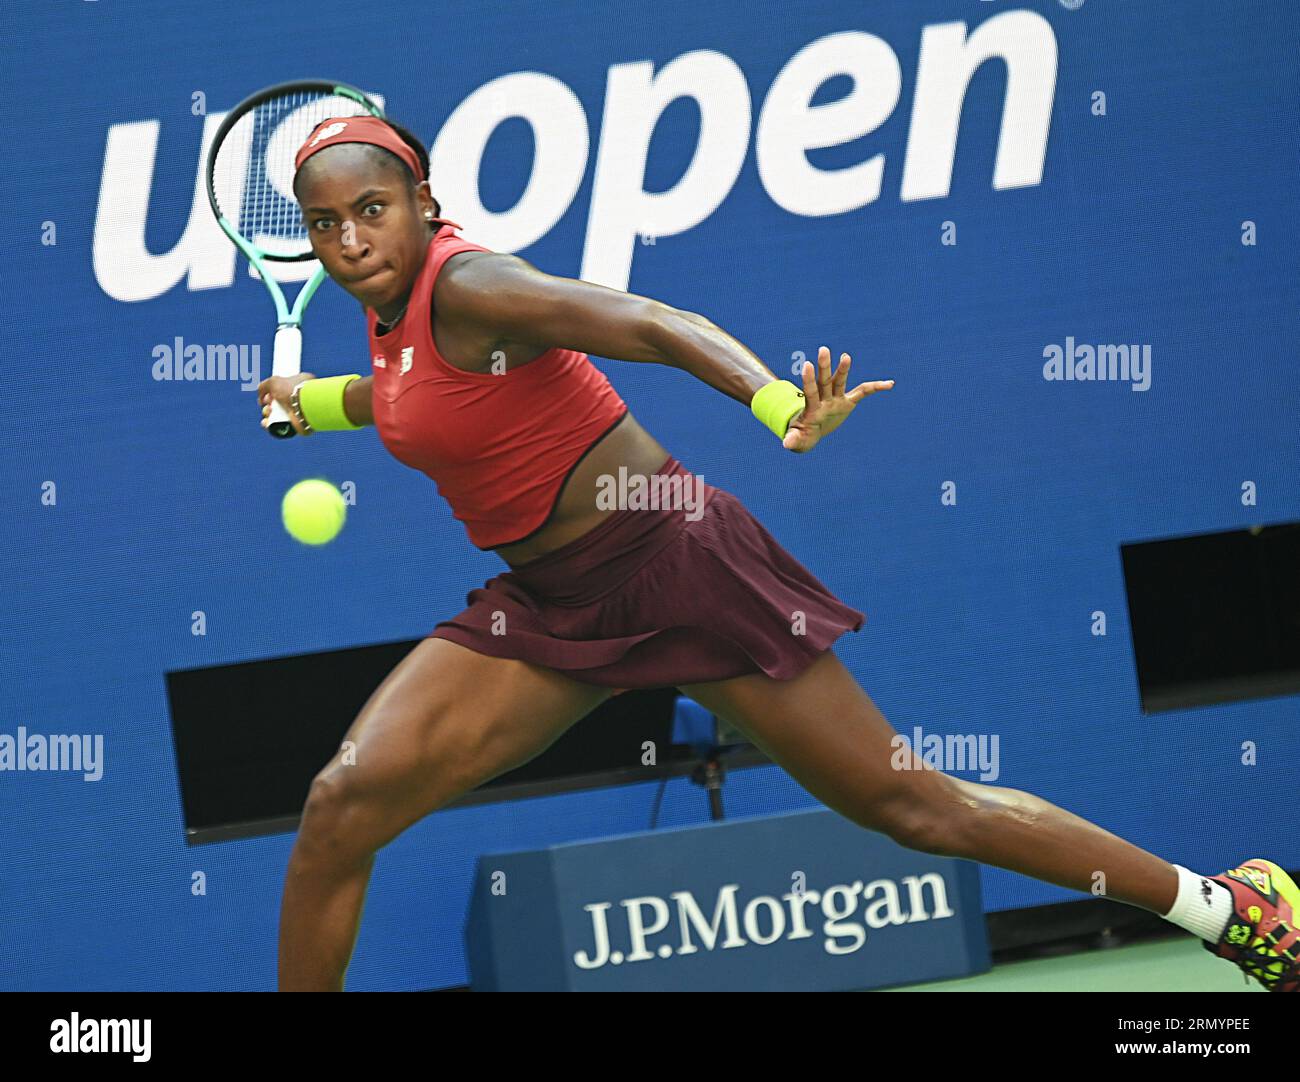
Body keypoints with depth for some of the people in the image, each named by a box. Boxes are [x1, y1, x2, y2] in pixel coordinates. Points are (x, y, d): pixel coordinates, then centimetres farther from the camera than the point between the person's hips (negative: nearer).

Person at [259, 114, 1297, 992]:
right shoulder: (394, 306, 5)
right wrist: (317, 401, 30)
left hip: (670, 561, -8)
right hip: (549, 606, 8)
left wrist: (780, 405, -46)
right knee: (344, 806, -7)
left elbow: (649, 323, -31)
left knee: (911, 805, -2)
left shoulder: (466, 285, -19)